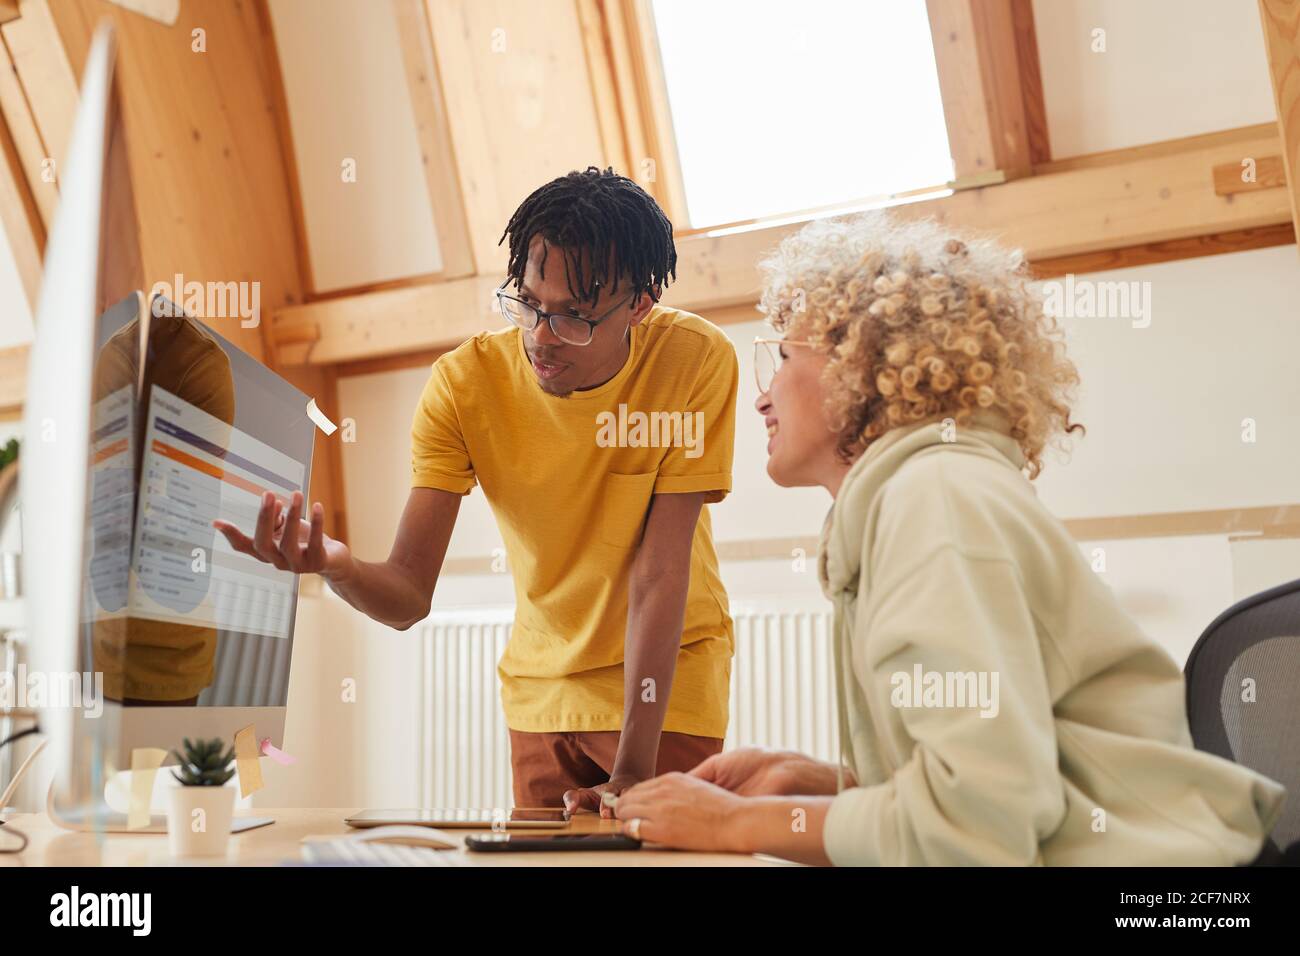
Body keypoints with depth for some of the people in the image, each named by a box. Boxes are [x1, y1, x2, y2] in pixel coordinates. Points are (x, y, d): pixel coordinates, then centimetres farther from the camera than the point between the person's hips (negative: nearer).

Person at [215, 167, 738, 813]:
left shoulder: (696, 361, -21)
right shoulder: (464, 381, -16)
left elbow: (661, 568, -23)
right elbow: (409, 595, -18)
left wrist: (633, 773, -26)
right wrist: (335, 565, -42)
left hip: (669, 674, -1)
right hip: (542, 684, 2)